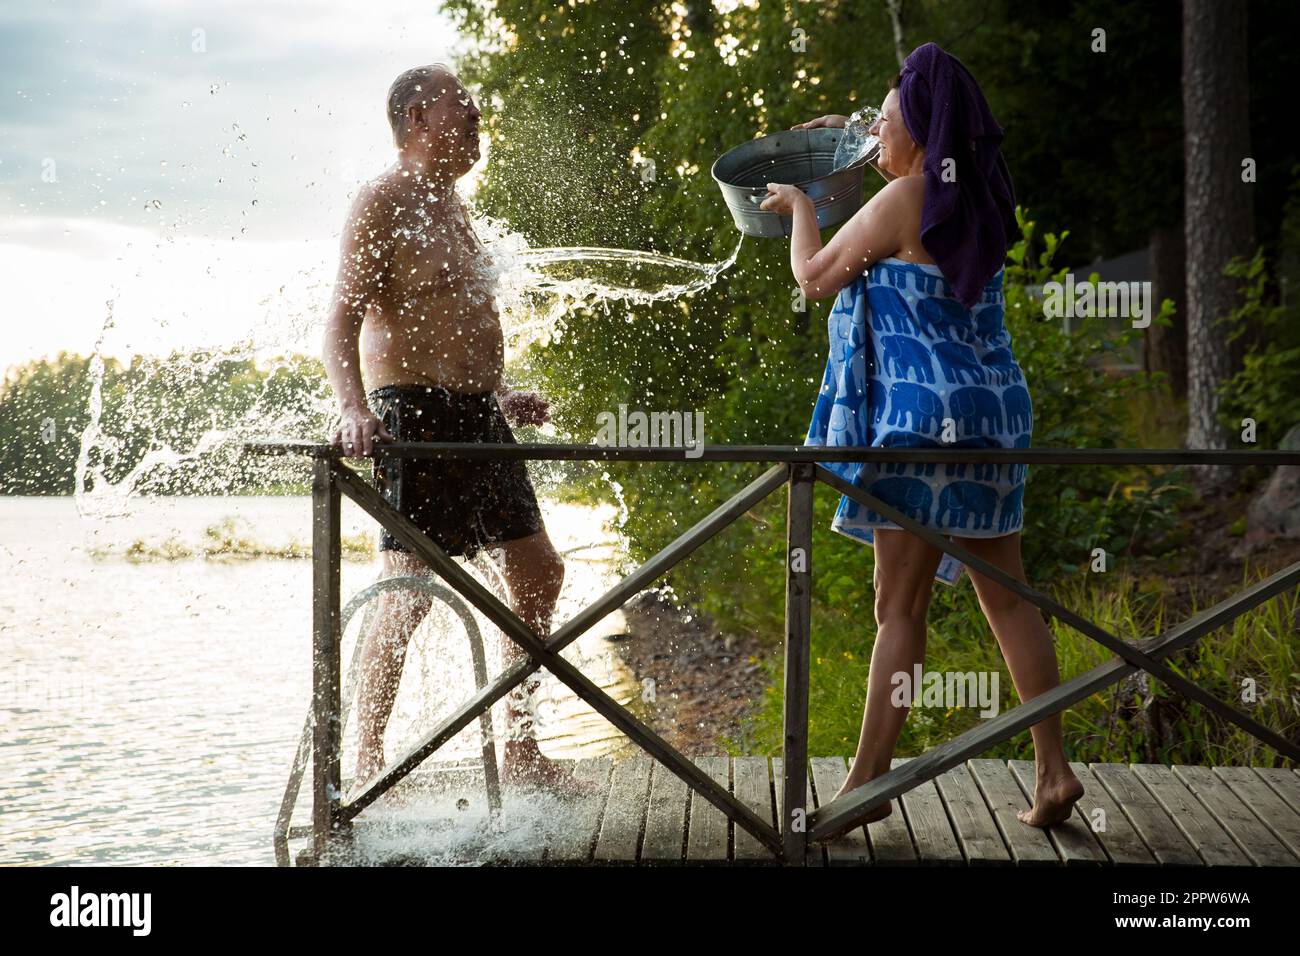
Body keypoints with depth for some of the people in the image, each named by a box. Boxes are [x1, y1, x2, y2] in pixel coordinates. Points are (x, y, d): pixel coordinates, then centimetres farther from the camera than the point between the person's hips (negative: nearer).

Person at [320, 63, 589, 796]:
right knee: (410, 588, -9)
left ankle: (522, 749, 18)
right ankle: (367, 758, 3)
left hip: (478, 415, 9)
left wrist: (501, 398, 27)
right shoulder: (384, 201, -8)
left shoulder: (452, 205, 20)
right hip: (416, 414, -9)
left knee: (539, 571, 9)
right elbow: (344, 317, -17)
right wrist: (354, 410, -31)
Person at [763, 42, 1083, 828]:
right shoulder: (978, 201, 11)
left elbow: (815, 277, -2)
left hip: (922, 419, -8)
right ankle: (1054, 769, 12)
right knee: (1007, 594, 11)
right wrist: (845, 136, 41)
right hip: (993, 411, 8)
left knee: (900, 610, -3)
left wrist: (800, 206, 17)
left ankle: (868, 783, 3)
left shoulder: (903, 200, -11)